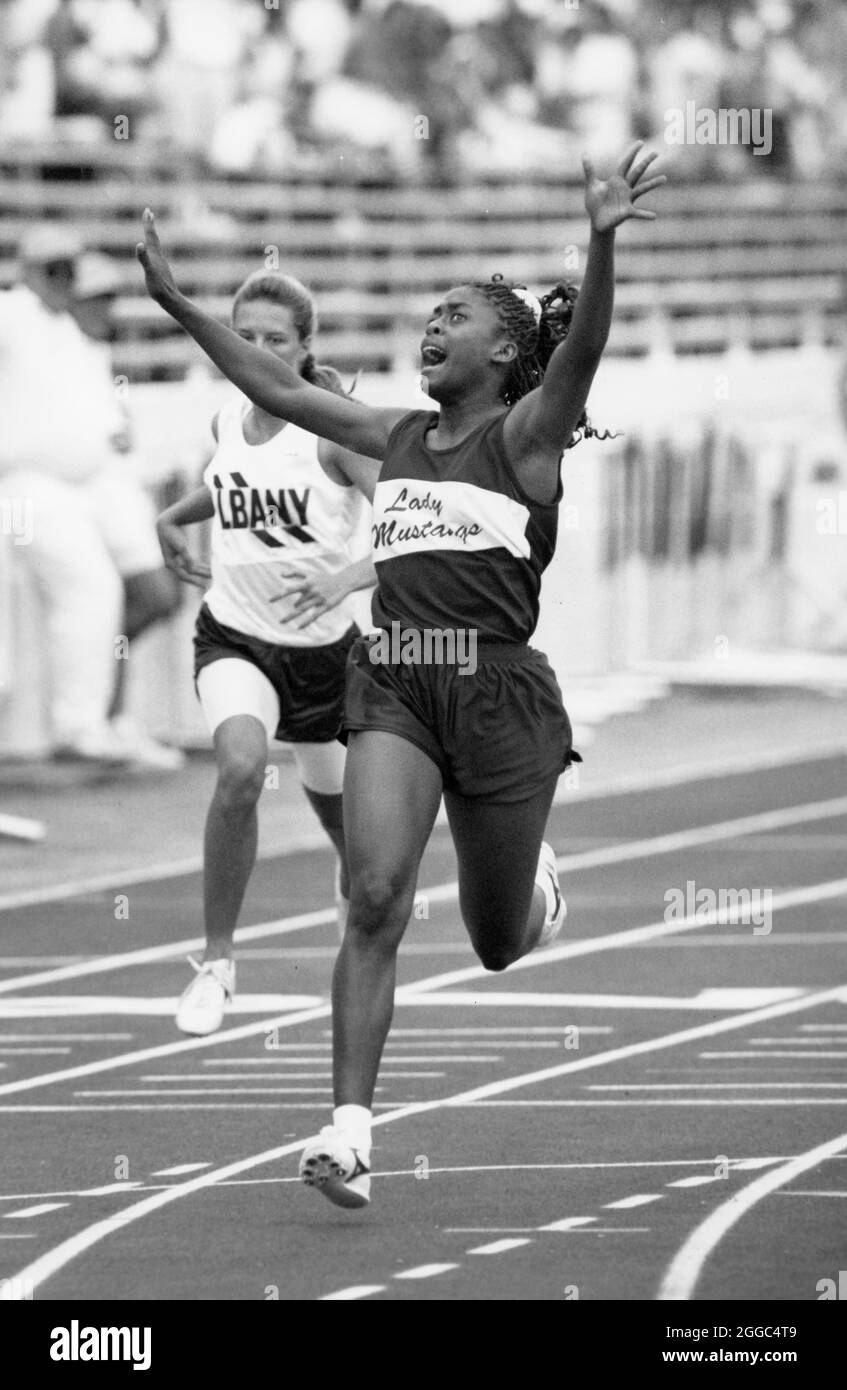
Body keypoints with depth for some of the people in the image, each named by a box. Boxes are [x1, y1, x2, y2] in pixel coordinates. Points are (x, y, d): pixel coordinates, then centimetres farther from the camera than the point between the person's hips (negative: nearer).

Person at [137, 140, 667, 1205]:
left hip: (498, 689, -3)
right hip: (393, 684, 3)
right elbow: (280, 392, 21)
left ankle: (533, 871, 49)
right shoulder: (399, 438, 14)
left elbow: (581, 351, -20)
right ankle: (349, 1131, -20)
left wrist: (602, 242, -37)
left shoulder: (524, 434, -2)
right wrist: (178, 303, 18)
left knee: (499, 945, 10)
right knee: (376, 895, -17)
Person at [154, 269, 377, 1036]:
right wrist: (174, 519, 12)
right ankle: (217, 961, -19)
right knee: (240, 768, -29)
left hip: (322, 645, -2)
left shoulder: (334, 432, -18)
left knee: (341, 806, 21)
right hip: (234, 635, 2)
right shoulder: (227, 421, -1)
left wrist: (350, 576, -37)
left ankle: (354, 892, 60)